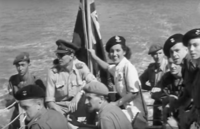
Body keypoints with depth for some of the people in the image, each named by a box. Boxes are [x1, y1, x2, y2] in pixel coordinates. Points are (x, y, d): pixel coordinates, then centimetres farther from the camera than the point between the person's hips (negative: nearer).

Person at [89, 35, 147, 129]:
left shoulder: (128, 67, -19)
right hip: (126, 109, 8)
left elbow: (134, 93, -21)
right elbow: (107, 67, 30)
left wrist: (117, 103, -14)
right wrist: (94, 57, 23)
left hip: (136, 111, -8)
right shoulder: (116, 67, 4)